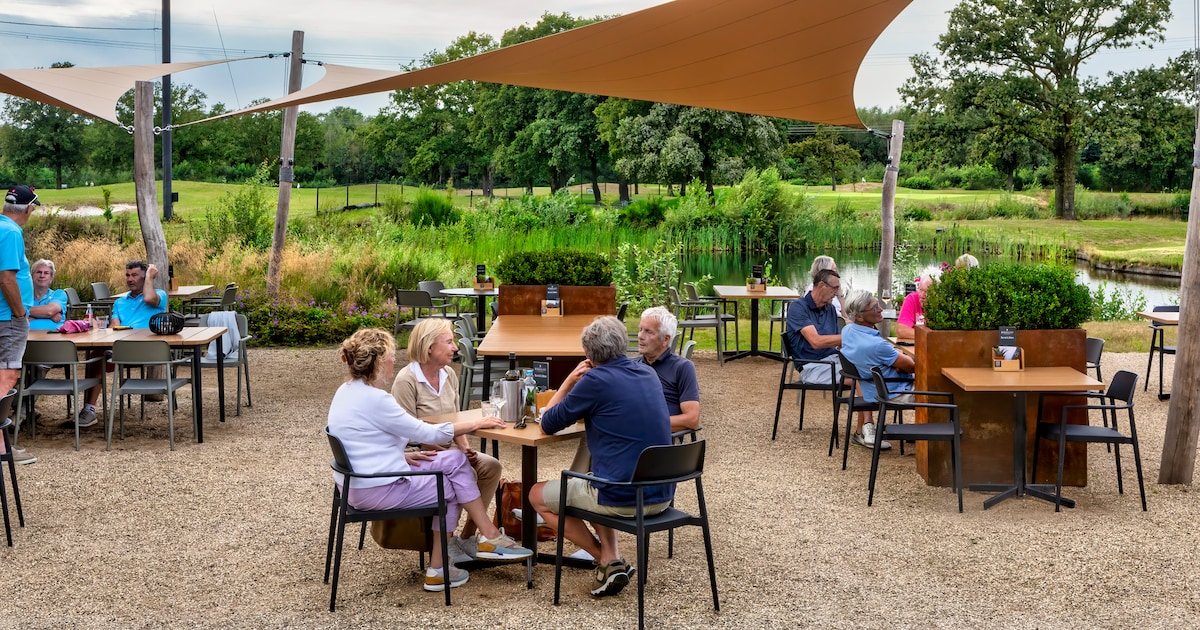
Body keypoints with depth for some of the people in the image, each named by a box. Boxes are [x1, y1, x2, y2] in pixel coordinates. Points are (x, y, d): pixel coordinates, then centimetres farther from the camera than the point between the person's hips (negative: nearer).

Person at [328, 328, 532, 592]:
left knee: (455, 459, 8)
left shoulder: (347, 391, 8)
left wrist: (403, 455, 8)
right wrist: (476, 424, -7)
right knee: (450, 489, 10)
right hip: (377, 490, -9)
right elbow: (427, 433, -17)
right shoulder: (374, 399, -22)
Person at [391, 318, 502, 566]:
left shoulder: (449, 375, 6)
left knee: (491, 465, -14)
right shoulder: (406, 381, -16)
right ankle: (445, 542, -10)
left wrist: (465, 449, -7)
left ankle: (468, 536, -4)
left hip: (442, 452, 7)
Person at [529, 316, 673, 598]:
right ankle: (611, 557, 17)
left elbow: (548, 424, -3)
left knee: (537, 496, 15)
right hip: (662, 496, 7)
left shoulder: (595, 380, -13)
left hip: (623, 499, -7)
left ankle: (608, 562, 10)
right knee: (594, 483, 37)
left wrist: (569, 381, 7)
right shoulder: (649, 374, 9)